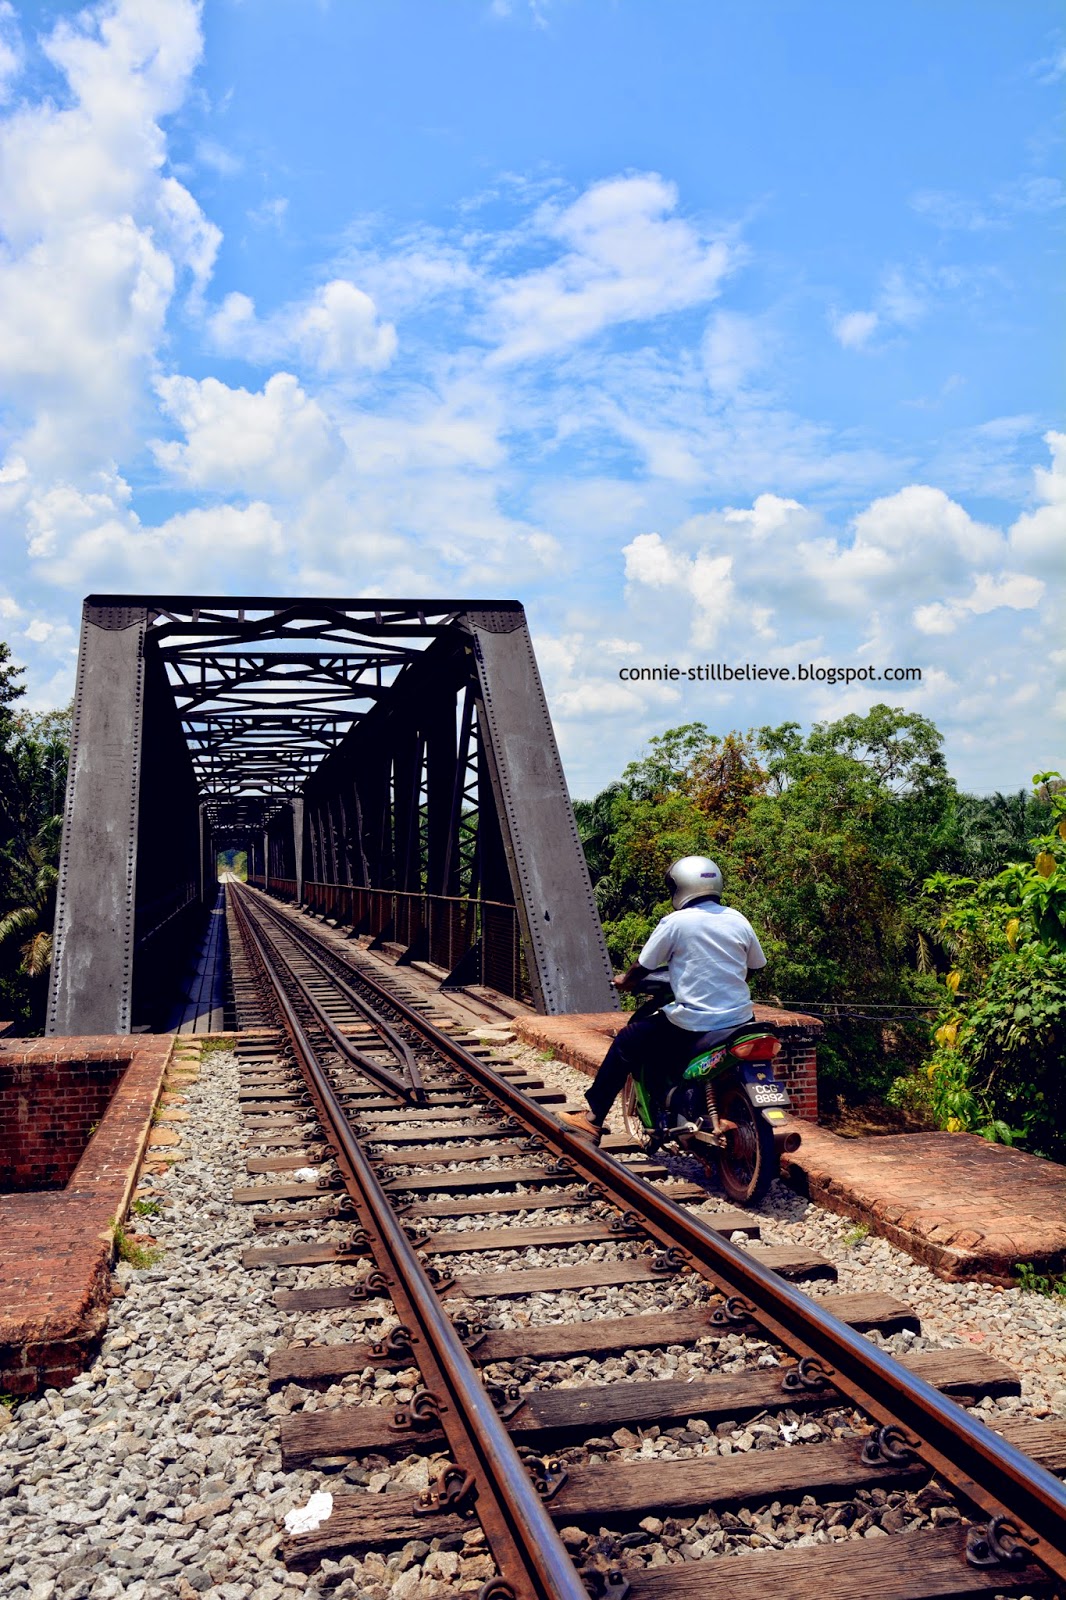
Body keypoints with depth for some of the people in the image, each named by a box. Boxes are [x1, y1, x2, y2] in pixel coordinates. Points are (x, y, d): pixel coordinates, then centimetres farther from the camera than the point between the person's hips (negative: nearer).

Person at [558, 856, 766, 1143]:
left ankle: (593, 1119, 14)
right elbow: (755, 966, 15)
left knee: (626, 1043, 12)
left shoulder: (675, 922, -8)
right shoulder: (738, 920, 5)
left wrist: (624, 980, 20)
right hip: (739, 1023, 5)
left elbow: (642, 967, -1)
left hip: (691, 1028, -5)